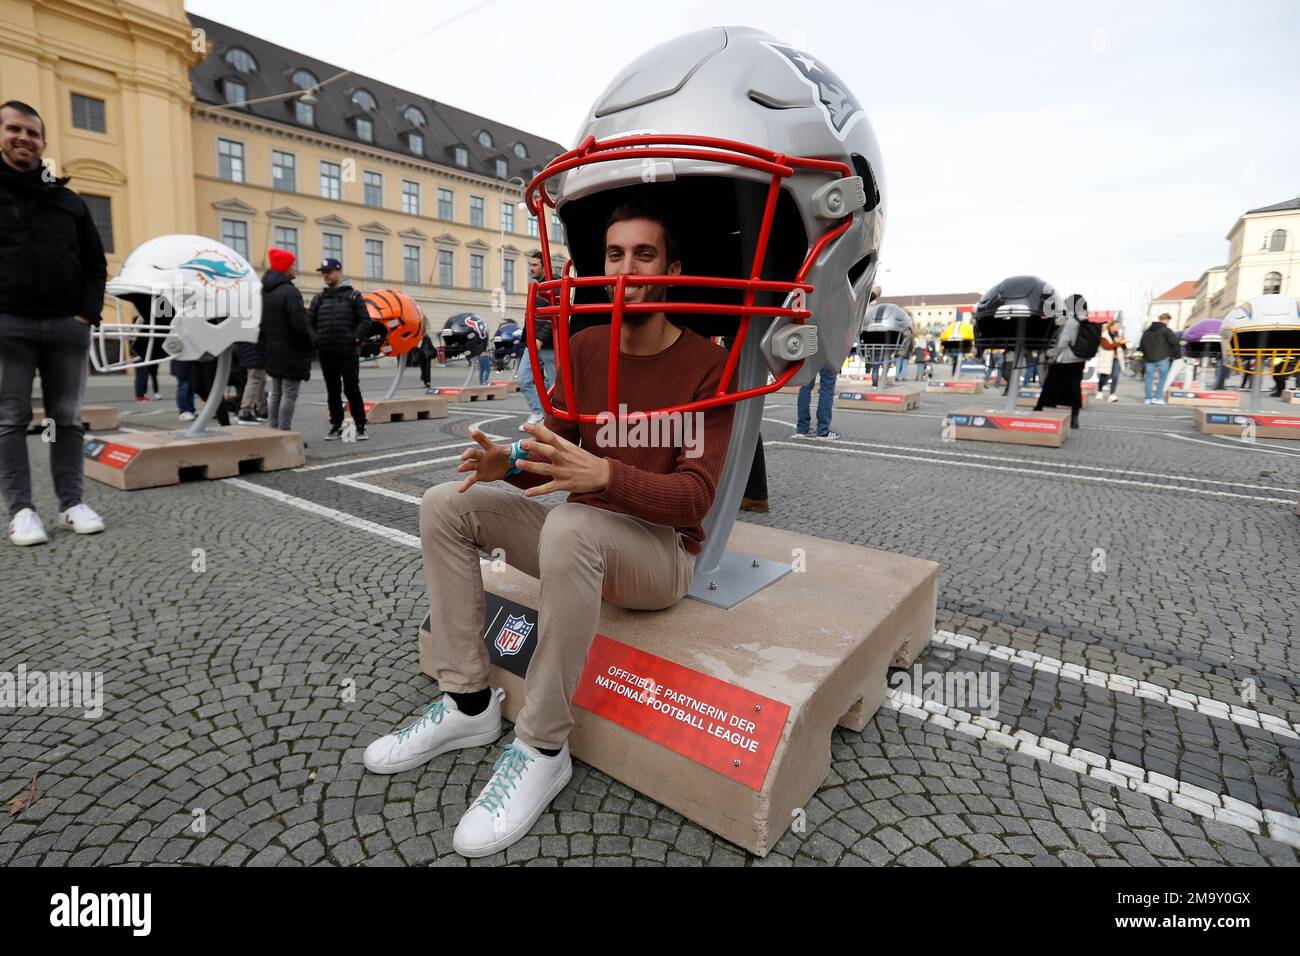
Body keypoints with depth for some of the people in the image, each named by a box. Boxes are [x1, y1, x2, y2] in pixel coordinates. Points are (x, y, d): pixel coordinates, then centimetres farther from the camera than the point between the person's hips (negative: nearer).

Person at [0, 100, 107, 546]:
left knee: (67, 419, 5)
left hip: (67, 325, 2)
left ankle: (72, 503, 10)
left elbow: (95, 263, 15)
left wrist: (88, 312, 1)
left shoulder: (68, 201, 14)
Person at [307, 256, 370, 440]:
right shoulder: (319, 298, 14)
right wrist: (316, 340, -4)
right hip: (326, 354, 4)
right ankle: (336, 427, 15)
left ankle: (360, 427, 3)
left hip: (348, 353, -4)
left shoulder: (353, 295, 4)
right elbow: (309, 322, 12)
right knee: (332, 392, 8)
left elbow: (365, 320, -2)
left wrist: (355, 339, -12)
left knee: (352, 390, -4)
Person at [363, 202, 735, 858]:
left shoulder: (706, 365, -14)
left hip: (663, 551, -6)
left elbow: (694, 496, -22)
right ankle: (469, 704, -1)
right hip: (584, 535, 7)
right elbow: (556, 457, 5)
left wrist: (604, 475, -39)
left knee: (571, 525, -38)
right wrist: (511, 462, -18)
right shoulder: (585, 347, 4)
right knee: (446, 505, -4)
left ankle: (542, 750, -20)